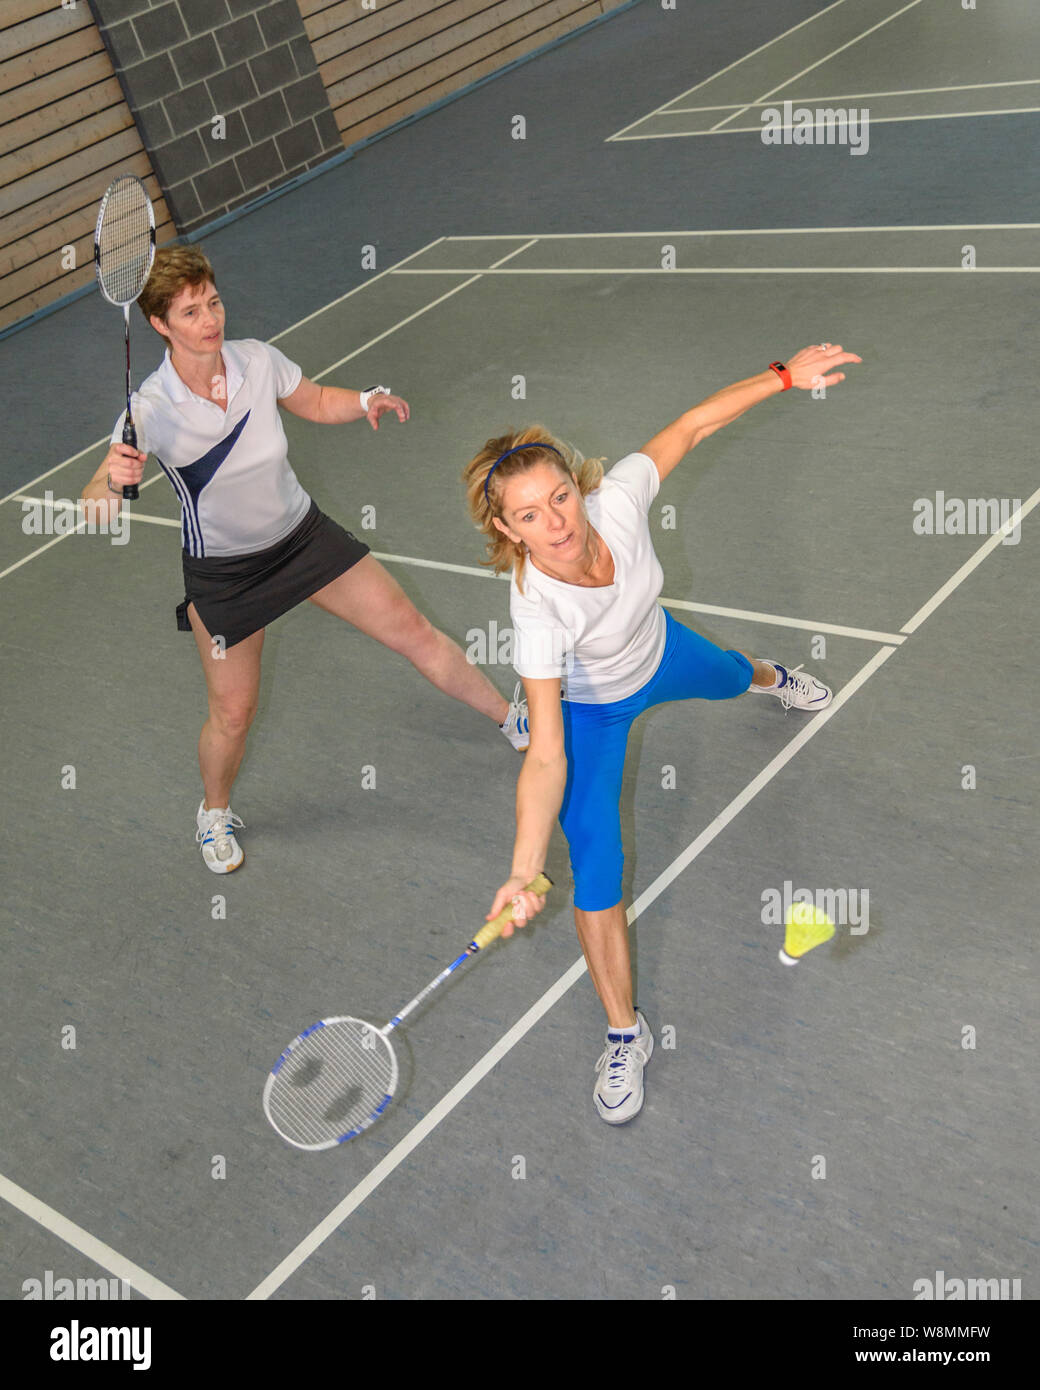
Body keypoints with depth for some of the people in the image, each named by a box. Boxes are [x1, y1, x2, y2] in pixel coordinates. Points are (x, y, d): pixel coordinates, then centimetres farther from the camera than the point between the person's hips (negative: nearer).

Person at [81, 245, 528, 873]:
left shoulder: (258, 359, -14)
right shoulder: (148, 411, -24)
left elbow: (318, 403, 6)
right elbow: (94, 509, -27)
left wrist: (367, 401, -14)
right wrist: (113, 482, -49)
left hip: (304, 534, 3)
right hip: (223, 570, -3)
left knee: (414, 632, 3)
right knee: (233, 711, 4)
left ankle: (515, 717, 24)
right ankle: (215, 812, 36)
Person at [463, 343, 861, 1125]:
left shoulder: (616, 498, -36)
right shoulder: (538, 612, -44)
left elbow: (692, 425, -18)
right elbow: (547, 757, -44)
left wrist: (784, 376, -20)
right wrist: (522, 871, -55)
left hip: (658, 651, 5)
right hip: (587, 710, -4)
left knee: (726, 677, 37)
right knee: (597, 879, -10)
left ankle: (770, 677, 80)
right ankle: (626, 1034, 14)